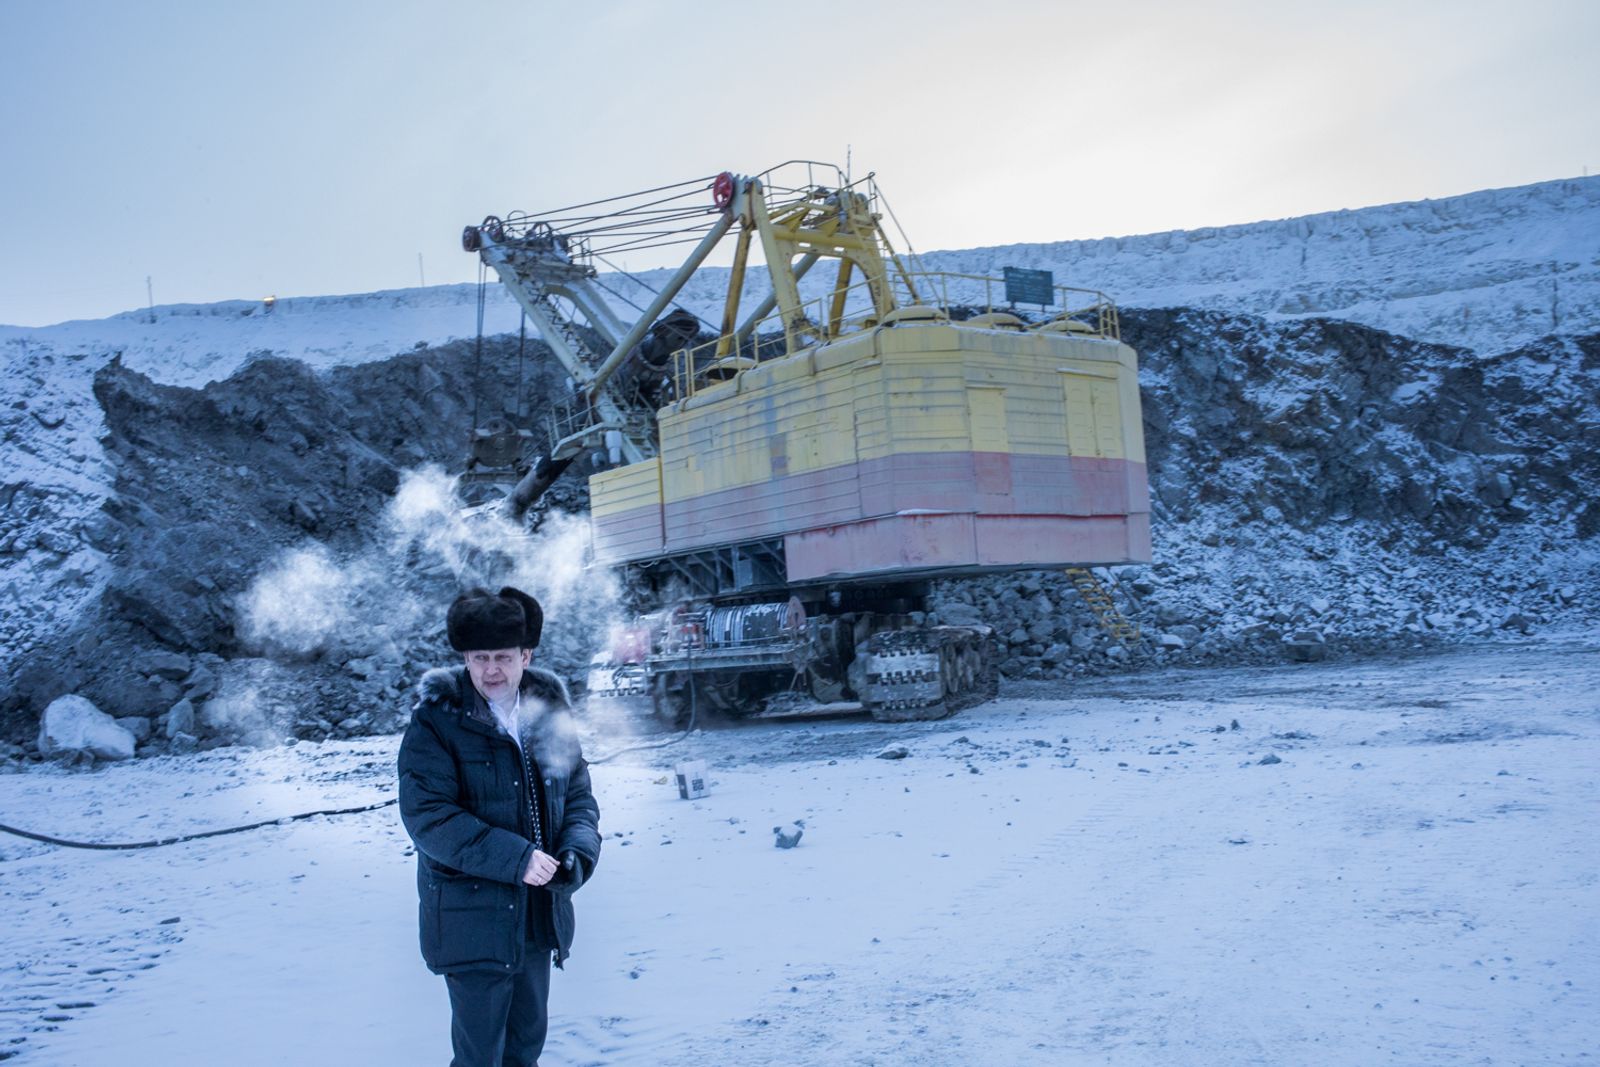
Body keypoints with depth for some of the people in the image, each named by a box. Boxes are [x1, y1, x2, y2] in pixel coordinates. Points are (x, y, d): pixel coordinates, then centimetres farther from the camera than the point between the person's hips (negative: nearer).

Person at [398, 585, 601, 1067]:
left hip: (538, 915, 5)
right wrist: (515, 858, -25)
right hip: (471, 920, -5)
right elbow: (426, 815, -20)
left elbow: (579, 795, 8)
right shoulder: (435, 723, -12)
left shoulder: (550, 714, 4)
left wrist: (577, 853, -14)